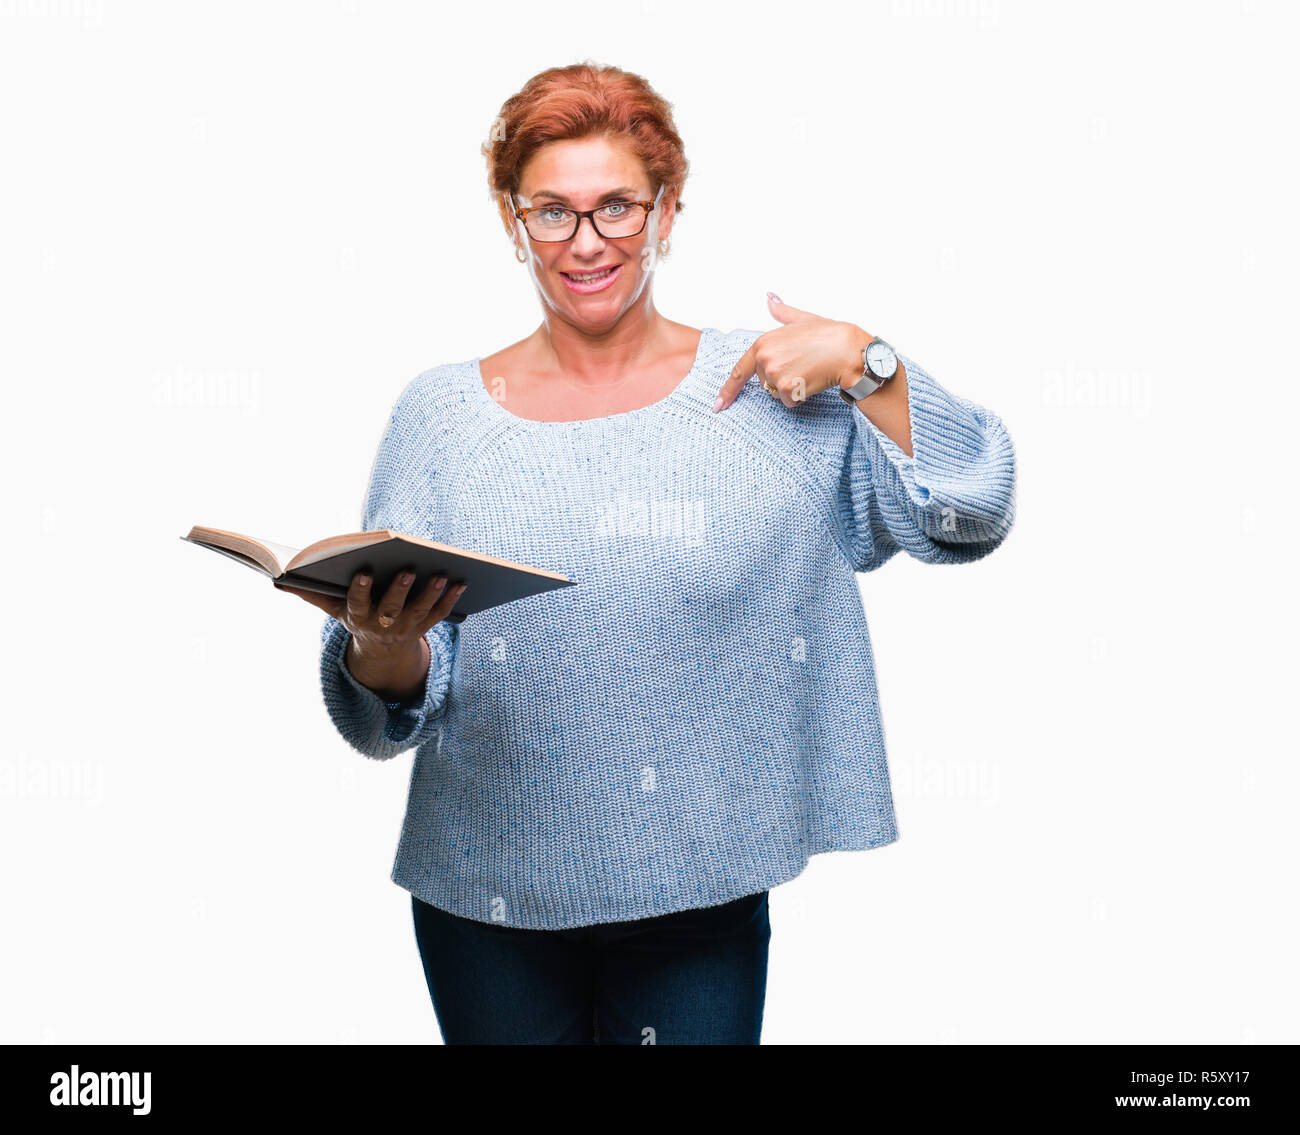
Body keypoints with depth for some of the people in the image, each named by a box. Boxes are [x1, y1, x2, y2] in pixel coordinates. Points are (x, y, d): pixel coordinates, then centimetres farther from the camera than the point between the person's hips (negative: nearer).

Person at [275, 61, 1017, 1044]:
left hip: (700, 901, -1)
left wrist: (859, 358, -14)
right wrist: (382, 643, -25)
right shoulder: (440, 412, 0)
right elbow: (384, 720, -3)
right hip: (488, 902, 1)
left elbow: (972, 517, -6)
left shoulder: (766, 390, -1)